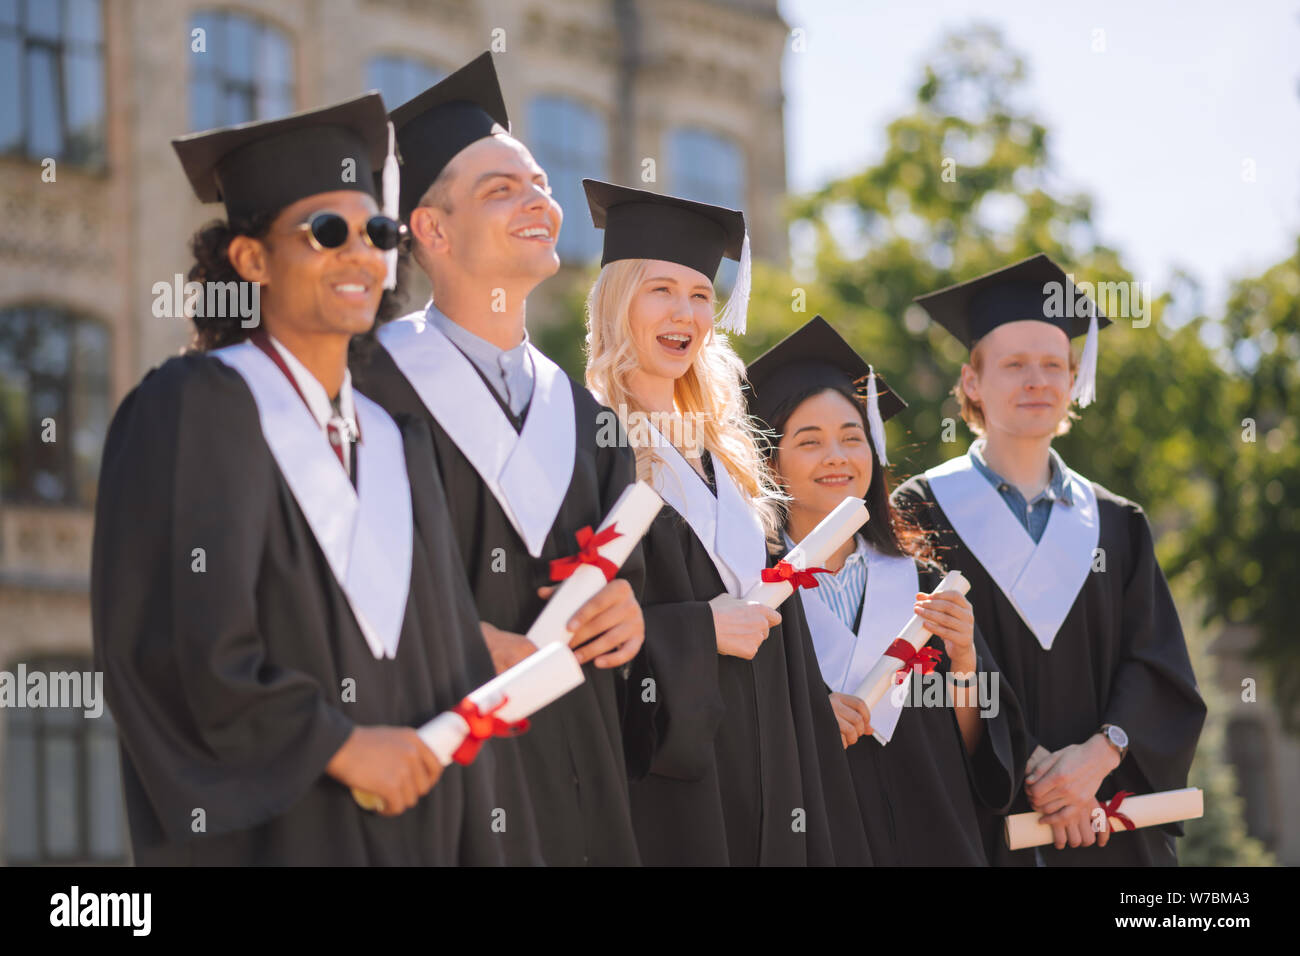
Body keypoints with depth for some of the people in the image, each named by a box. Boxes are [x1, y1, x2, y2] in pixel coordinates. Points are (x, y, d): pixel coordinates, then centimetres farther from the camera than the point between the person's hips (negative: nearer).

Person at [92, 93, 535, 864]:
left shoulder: (399, 444, 14)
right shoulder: (189, 406, -6)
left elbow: (452, 669, 12)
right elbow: (164, 635, -14)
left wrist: (477, 849, 4)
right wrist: (337, 744, -14)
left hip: (415, 827, 6)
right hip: (267, 833, -6)